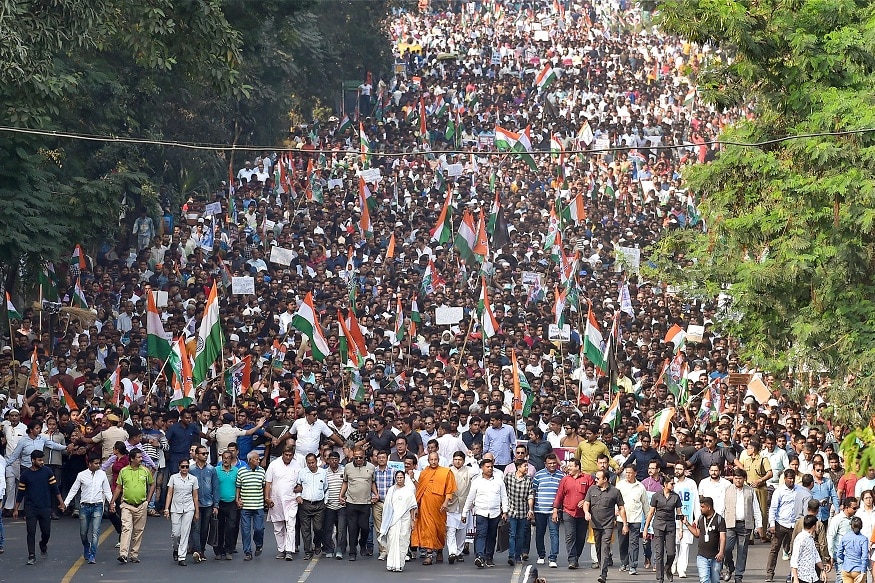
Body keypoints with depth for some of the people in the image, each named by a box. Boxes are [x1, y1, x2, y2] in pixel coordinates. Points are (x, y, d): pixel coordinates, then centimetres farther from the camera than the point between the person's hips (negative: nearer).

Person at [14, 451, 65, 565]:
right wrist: (16, 509, 6)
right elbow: (21, 493, 6)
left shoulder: (47, 472, 1)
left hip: (45, 508, 1)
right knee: (31, 532, -5)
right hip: (30, 508, -1)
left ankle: (43, 545, 36)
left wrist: (61, 502, 1)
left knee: (46, 532, 5)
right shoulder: (25, 475, 0)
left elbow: (55, 488, 6)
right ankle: (31, 556, 0)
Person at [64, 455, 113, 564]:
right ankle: (86, 551, 34)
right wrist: (65, 503, 0)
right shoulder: (81, 475, 1)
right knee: (83, 533, 8)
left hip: (97, 506, 0)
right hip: (84, 506, 0)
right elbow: (73, 490, 6)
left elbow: (107, 491, 11)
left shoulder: (102, 474, 5)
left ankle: (92, 556, -9)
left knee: (95, 532, -10)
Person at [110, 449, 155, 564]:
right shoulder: (123, 471, 0)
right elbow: (118, 488, 7)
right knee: (126, 528, -14)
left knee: (138, 531, 6)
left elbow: (152, 485, 16)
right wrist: (112, 502, 3)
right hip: (127, 505, -2)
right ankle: (123, 554, -23)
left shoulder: (145, 471, 4)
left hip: (141, 506, 2)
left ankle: (134, 554, 15)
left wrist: (148, 499, 9)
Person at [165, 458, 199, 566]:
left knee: (185, 533, -5)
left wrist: (197, 512, 7)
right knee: (175, 533, 0)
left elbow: (195, 496, 7)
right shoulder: (173, 478, 3)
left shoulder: (193, 479, 4)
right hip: (175, 508, 0)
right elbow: (169, 494, 3)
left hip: (188, 509, 0)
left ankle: (182, 557, -2)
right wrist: (166, 509, -4)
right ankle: (176, 549, 31)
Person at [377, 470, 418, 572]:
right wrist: (385, 521, 9)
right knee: (392, 539, -7)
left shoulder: (408, 490, 8)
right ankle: (391, 563, -5)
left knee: (402, 540, -4)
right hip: (393, 519, 1)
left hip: (405, 519, -1)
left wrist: (412, 520, 2)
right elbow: (387, 506, 12)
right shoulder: (391, 490, 11)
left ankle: (399, 564, -2)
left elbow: (412, 507, 7)